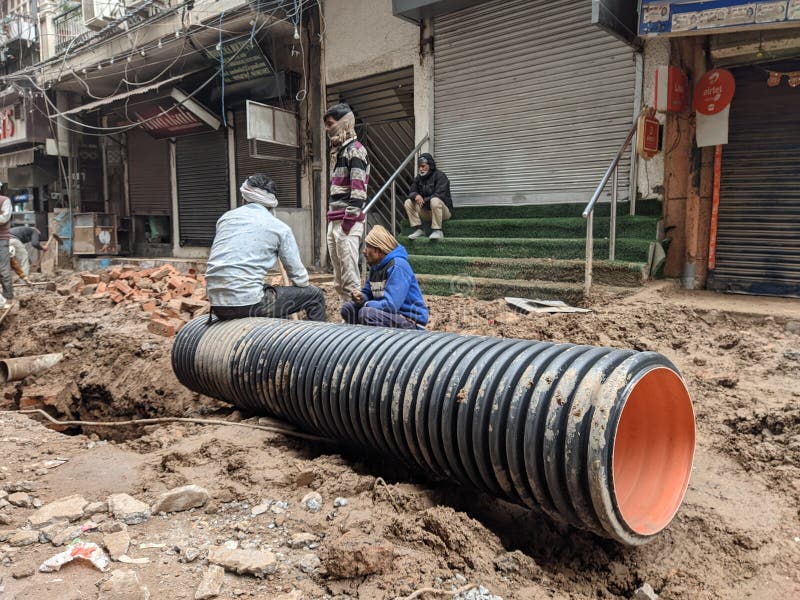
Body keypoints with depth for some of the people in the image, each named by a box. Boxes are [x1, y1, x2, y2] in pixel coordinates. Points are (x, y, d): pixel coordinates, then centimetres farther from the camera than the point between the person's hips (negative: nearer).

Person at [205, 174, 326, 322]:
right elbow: (298, 275, 3)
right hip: (248, 305, -6)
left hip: (217, 305, 6)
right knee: (314, 296, 9)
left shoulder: (226, 217, 14)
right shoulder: (280, 227, 1)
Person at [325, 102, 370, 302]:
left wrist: (349, 219, -21)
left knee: (350, 276, -9)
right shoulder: (337, 150, 21)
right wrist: (332, 218, 16)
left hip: (348, 221, -10)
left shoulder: (355, 150, -7)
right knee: (339, 279, 12)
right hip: (334, 221, 10)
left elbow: (358, 189, -17)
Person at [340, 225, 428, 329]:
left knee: (366, 314, -29)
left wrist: (366, 304, -11)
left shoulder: (398, 266, -20)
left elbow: (390, 305, -27)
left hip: (411, 322, -9)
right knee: (348, 308, 4)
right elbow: (367, 293, 19)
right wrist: (361, 298, -6)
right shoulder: (376, 266, 8)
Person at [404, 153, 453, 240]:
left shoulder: (440, 176, -11)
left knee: (434, 200, -37)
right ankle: (418, 229, -12)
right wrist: (416, 196, -21)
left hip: (444, 210, -6)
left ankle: (437, 231, -30)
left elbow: (440, 194, -23)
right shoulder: (419, 178, 9)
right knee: (408, 202, -9)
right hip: (426, 211, 6)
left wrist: (424, 201, -21)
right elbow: (411, 192, 4)